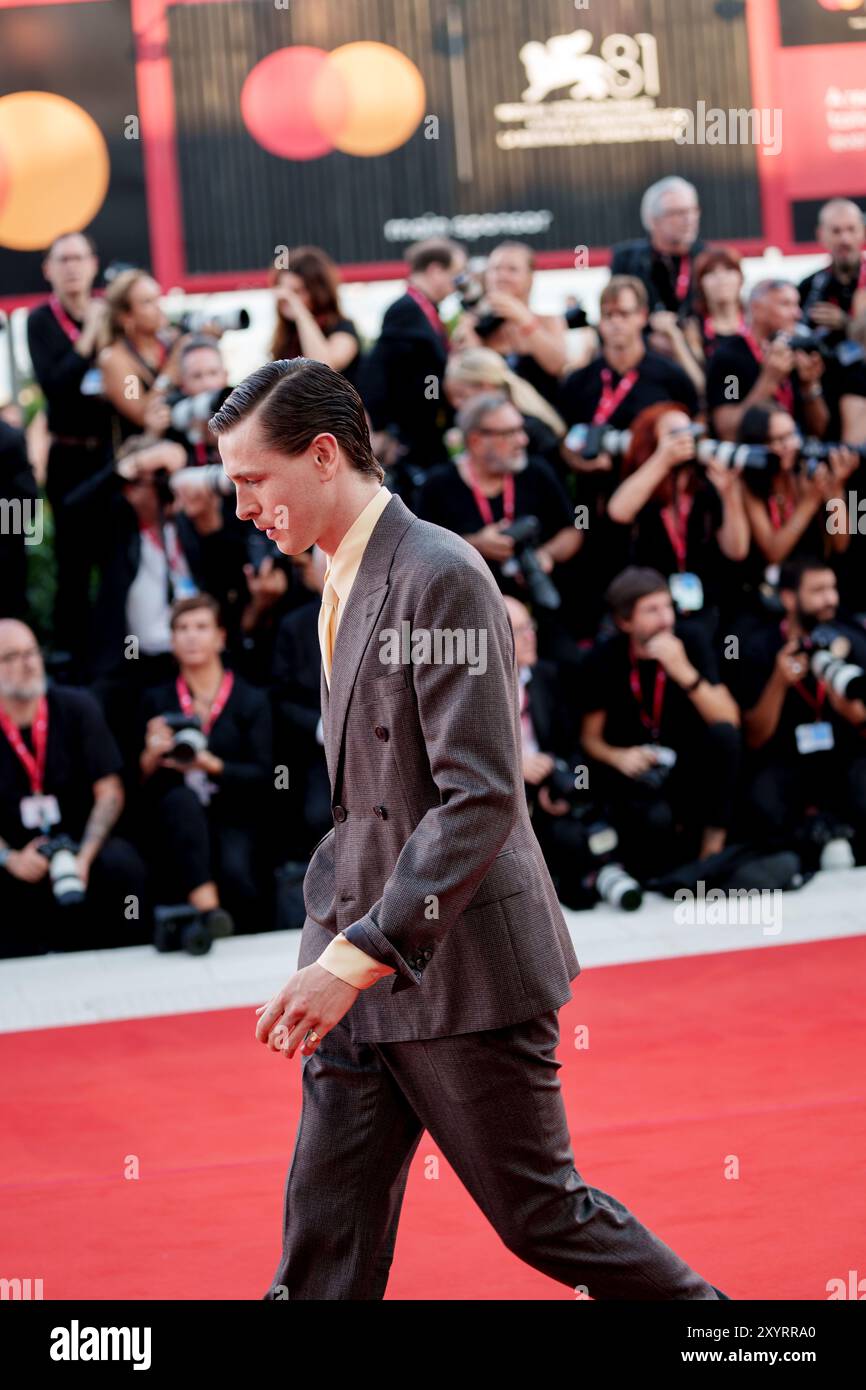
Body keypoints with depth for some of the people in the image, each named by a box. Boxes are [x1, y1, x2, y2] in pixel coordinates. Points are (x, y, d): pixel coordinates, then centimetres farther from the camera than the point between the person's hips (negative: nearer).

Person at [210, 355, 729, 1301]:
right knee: (324, 1236, 6)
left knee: (537, 1213, 5)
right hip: (364, 972, 8)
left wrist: (356, 958, -26)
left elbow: (483, 798, -23)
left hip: (461, 966, -8)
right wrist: (332, 944, 13)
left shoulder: (440, 577, -16)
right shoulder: (348, 586, 12)